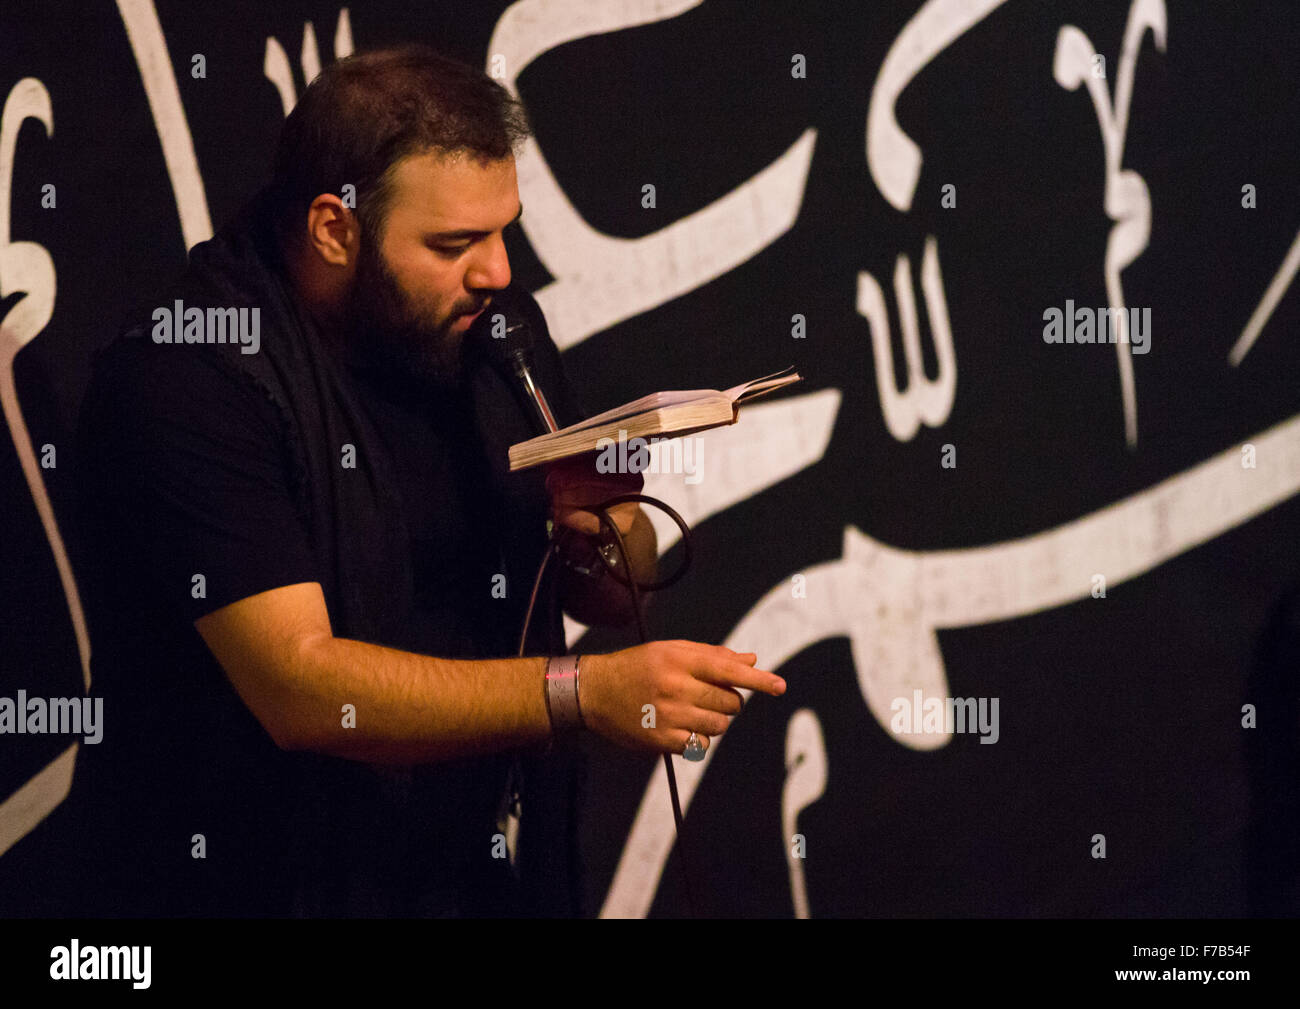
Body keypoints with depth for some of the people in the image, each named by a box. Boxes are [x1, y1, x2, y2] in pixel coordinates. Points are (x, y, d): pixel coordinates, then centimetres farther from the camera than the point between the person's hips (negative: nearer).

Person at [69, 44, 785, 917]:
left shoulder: (496, 322, 7)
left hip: (496, 873, 7)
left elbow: (614, 598, 15)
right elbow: (298, 687, -22)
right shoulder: (183, 375, -15)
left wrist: (608, 533, -7)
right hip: (261, 885, -7)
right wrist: (581, 693, -29)